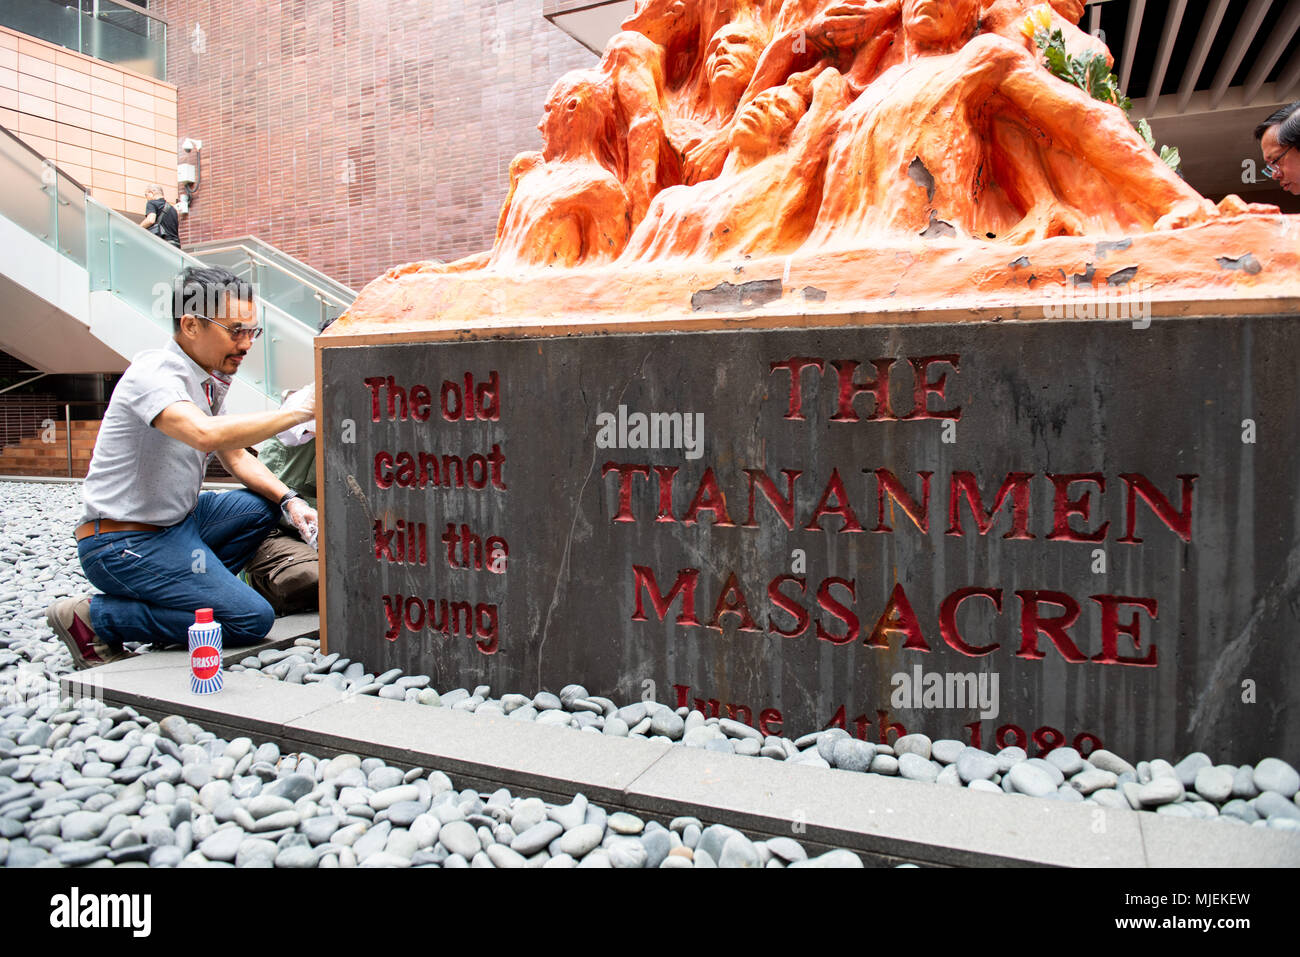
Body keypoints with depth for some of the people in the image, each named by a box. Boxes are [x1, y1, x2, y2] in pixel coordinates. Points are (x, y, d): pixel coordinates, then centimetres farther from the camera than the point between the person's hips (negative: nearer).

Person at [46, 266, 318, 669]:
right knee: (251, 619, -15)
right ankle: (92, 617, -5)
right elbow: (206, 435, -39)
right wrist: (293, 412, -31)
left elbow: (234, 455, 15)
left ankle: (188, 593, 4)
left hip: (174, 524, 9)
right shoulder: (154, 372, -19)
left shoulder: (210, 378, 8)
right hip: (123, 543, -9)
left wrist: (288, 500, -1)